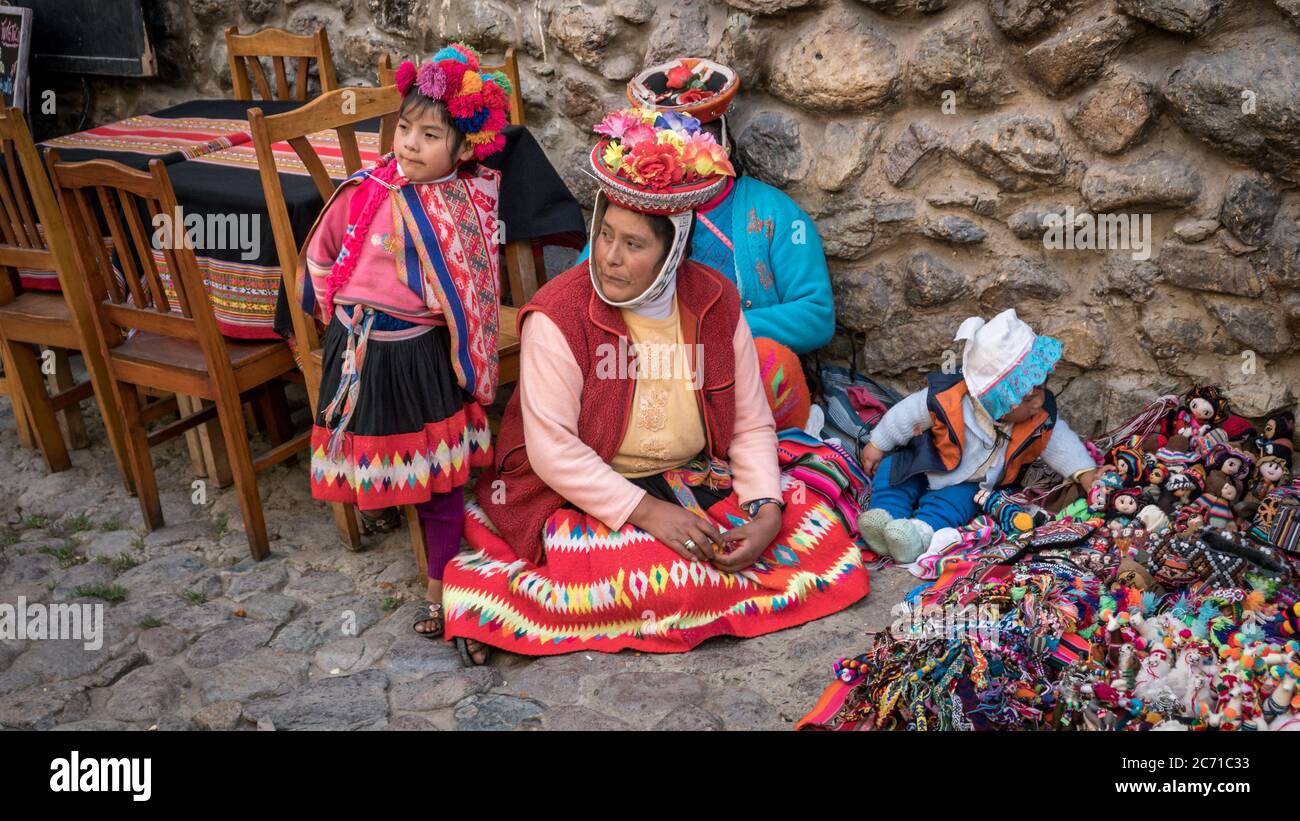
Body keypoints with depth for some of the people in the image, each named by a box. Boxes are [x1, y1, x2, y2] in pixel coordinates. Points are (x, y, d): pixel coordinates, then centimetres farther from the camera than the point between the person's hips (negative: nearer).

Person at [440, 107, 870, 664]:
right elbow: (553, 449, -18)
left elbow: (751, 425, 2)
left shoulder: (715, 302, -1)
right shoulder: (558, 314, -14)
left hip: (697, 479, 6)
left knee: (815, 520, -9)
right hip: (584, 492, -5)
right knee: (648, 571, -32)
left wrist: (766, 510, -15)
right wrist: (645, 511, -25)